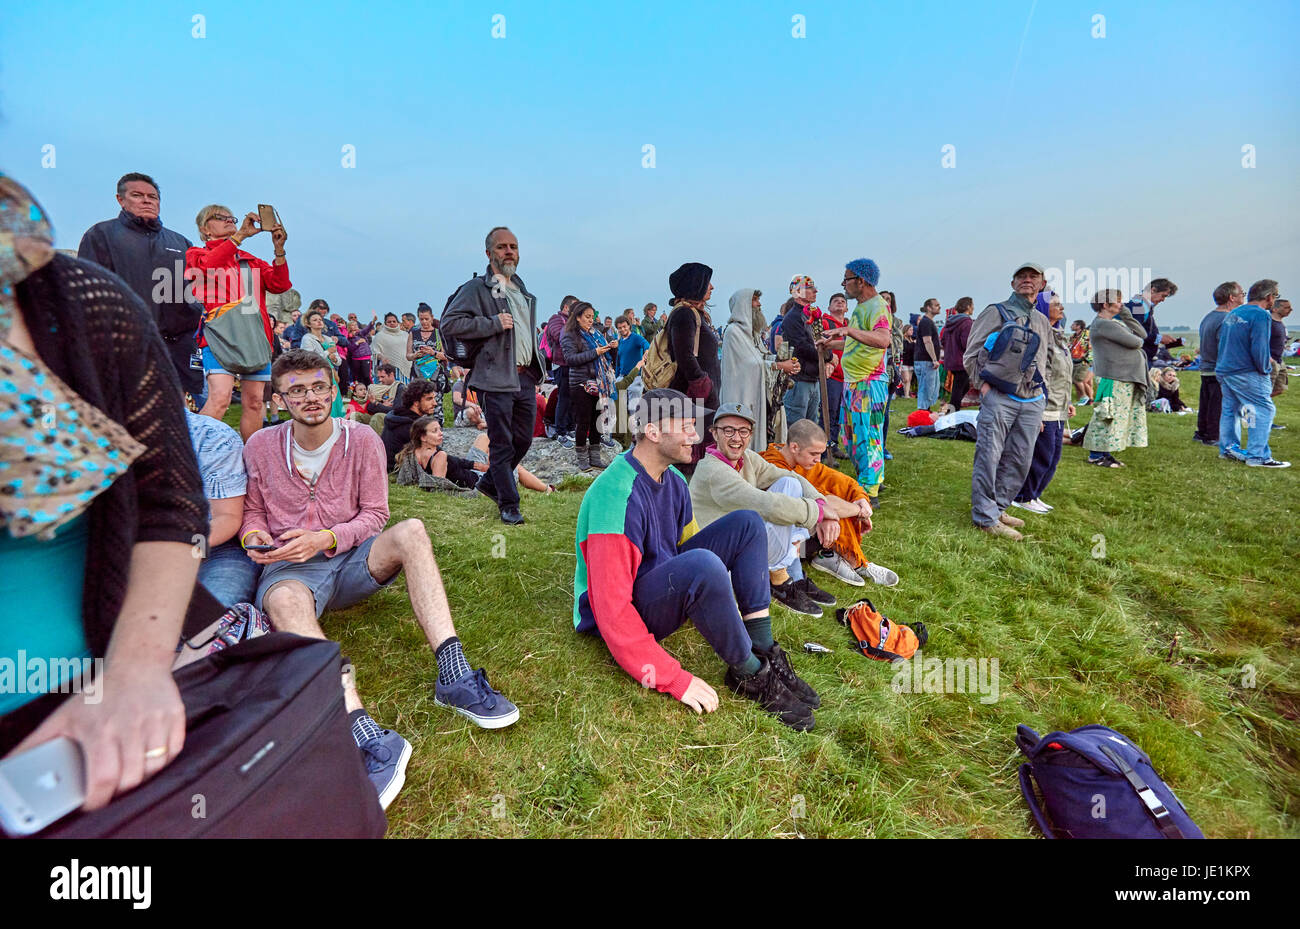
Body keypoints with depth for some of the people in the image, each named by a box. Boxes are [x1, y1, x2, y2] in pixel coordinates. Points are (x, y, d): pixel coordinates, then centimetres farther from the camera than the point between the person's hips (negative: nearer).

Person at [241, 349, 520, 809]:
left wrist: (326, 538, -15)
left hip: (351, 559, 1)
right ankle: (365, 733, -54)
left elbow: (374, 514, 1)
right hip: (291, 568, -1)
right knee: (283, 600, -38)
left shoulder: (362, 439, 1)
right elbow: (250, 510, 15)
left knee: (410, 531, -29)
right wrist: (254, 535, -8)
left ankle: (453, 676, -39)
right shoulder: (260, 447, 3)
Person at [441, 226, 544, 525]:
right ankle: (509, 505, 10)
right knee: (502, 445, -1)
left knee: (524, 440, 14)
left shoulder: (523, 291, 19)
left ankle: (490, 482, 34)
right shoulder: (476, 288, -5)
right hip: (496, 379, -7)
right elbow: (449, 322, -14)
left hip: (525, 377, 8)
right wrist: (493, 323, -19)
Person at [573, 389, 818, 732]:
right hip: (617, 618, -9)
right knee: (702, 565, -38)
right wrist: (674, 679, -28)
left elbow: (687, 543, 16)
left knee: (746, 523, -3)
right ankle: (749, 675, -13)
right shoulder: (617, 495, -26)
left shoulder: (673, 480, 3)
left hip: (668, 586, 9)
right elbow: (611, 607, -29)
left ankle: (765, 655, -7)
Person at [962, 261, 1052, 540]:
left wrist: (1041, 397, 18)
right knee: (989, 457, -8)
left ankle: (997, 508, 21)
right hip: (999, 398, -6)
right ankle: (985, 517, 0)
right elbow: (972, 354, -2)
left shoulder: (1043, 322, 20)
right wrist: (985, 387, -11)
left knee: (1019, 461, 7)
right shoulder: (996, 312, 3)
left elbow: (1044, 363, 28)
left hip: (1032, 402, 6)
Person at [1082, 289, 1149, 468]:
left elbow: (1143, 334, 14)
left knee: (1120, 417, 11)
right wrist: (1138, 341, 6)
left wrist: (1126, 315, 8)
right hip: (1113, 380, -10)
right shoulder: (1103, 324, -15)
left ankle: (1104, 453, 16)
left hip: (1128, 379, 10)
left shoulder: (1115, 322, 19)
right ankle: (1096, 455, -1)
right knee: (1109, 417, -7)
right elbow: (1133, 342, -18)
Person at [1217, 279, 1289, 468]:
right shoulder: (1261, 315, -13)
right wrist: (1266, 368, -4)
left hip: (1224, 370, 9)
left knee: (1229, 409, 15)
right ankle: (1258, 456, -8)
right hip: (1245, 373, -9)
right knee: (1264, 410, -5)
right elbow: (1259, 348, -19)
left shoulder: (1232, 313, 13)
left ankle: (1227, 449, 22)